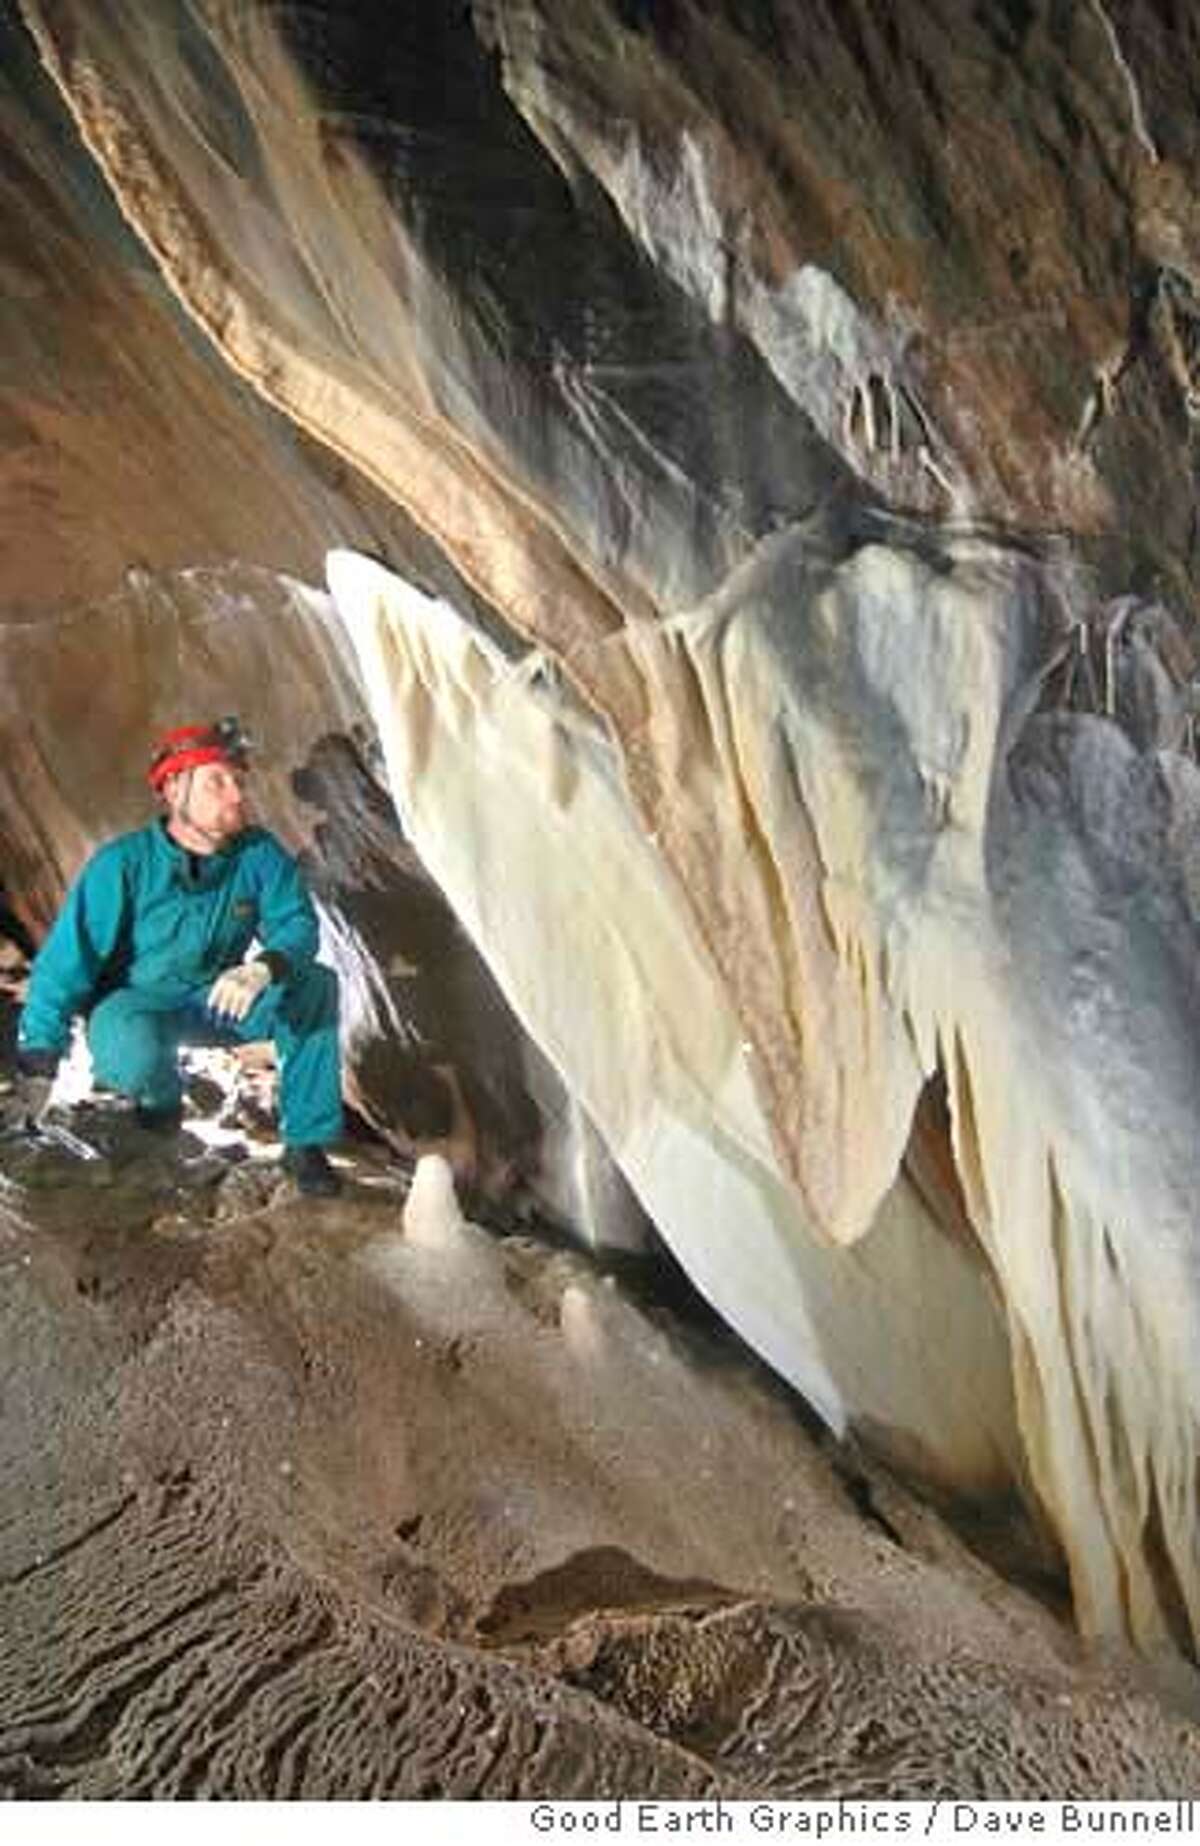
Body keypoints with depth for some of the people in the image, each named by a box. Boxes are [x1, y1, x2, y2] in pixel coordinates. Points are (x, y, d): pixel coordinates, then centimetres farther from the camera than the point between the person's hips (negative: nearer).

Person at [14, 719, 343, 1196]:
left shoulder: (260, 854, -12)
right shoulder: (124, 863, -20)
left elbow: (297, 924, -18)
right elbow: (68, 958, -16)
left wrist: (263, 968, -41)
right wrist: (39, 1051, -14)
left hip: (220, 1000, 3)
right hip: (136, 1001, -3)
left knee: (315, 985, -23)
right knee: (135, 1059, -38)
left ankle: (307, 1142, -14)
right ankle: (161, 1099, 2)